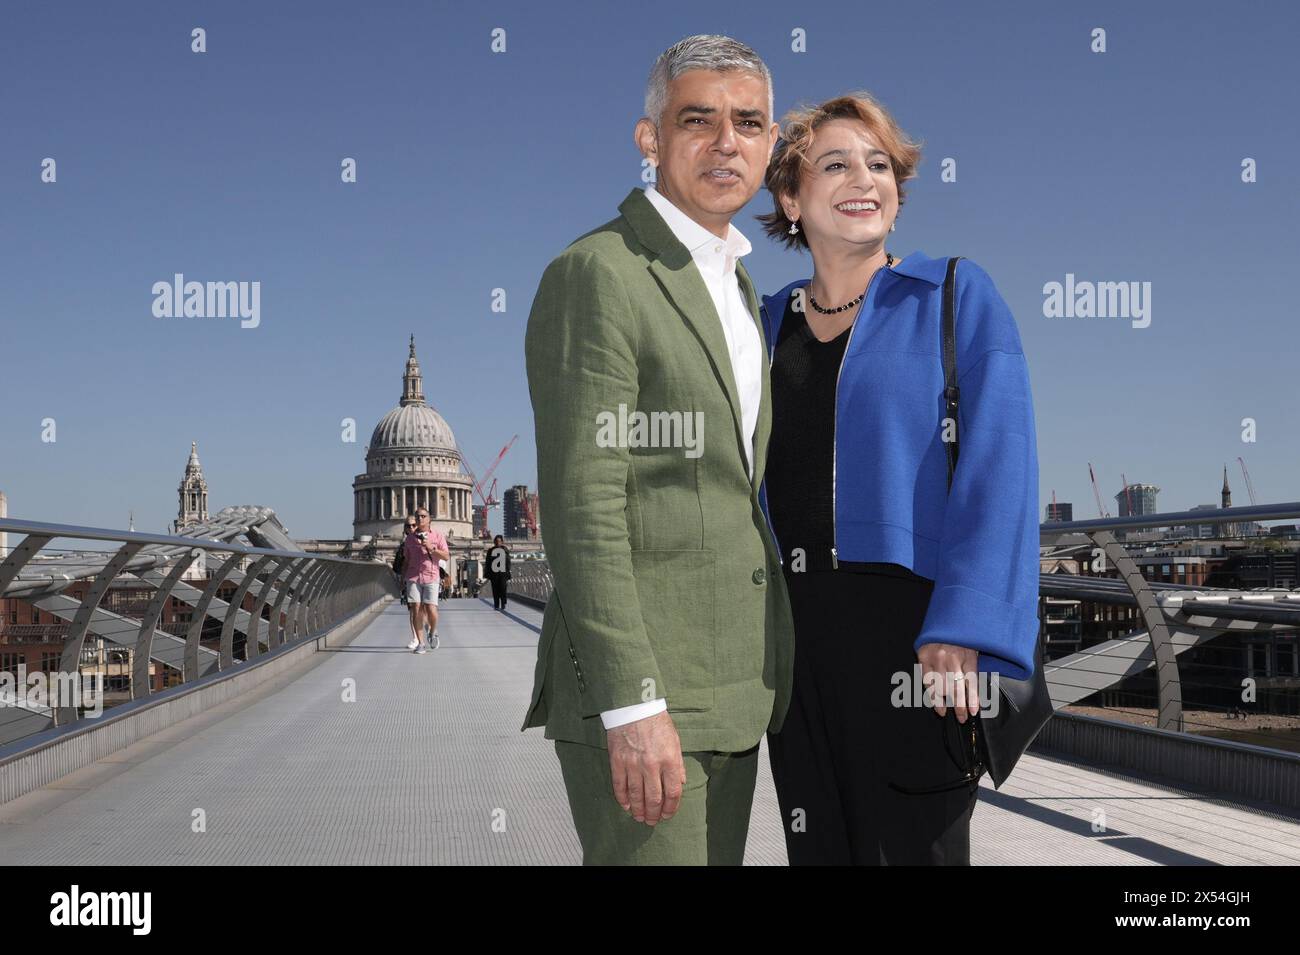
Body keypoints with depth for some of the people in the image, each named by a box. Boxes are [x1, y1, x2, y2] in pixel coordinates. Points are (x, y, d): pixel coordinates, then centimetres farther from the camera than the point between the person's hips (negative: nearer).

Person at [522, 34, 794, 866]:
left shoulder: (733, 283, 17)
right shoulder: (595, 275, -12)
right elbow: (582, 510, -18)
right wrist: (632, 708, -23)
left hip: (730, 690, 9)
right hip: (639, 690, -9)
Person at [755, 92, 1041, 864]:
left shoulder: (957, 296, 1)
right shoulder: (766, 325, 13)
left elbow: (999, 468, -8)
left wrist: (962, 629, -19)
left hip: (908, 620, -4)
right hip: (793, 630, 4)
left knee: (911, 842, -3)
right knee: (820, 844, 9)